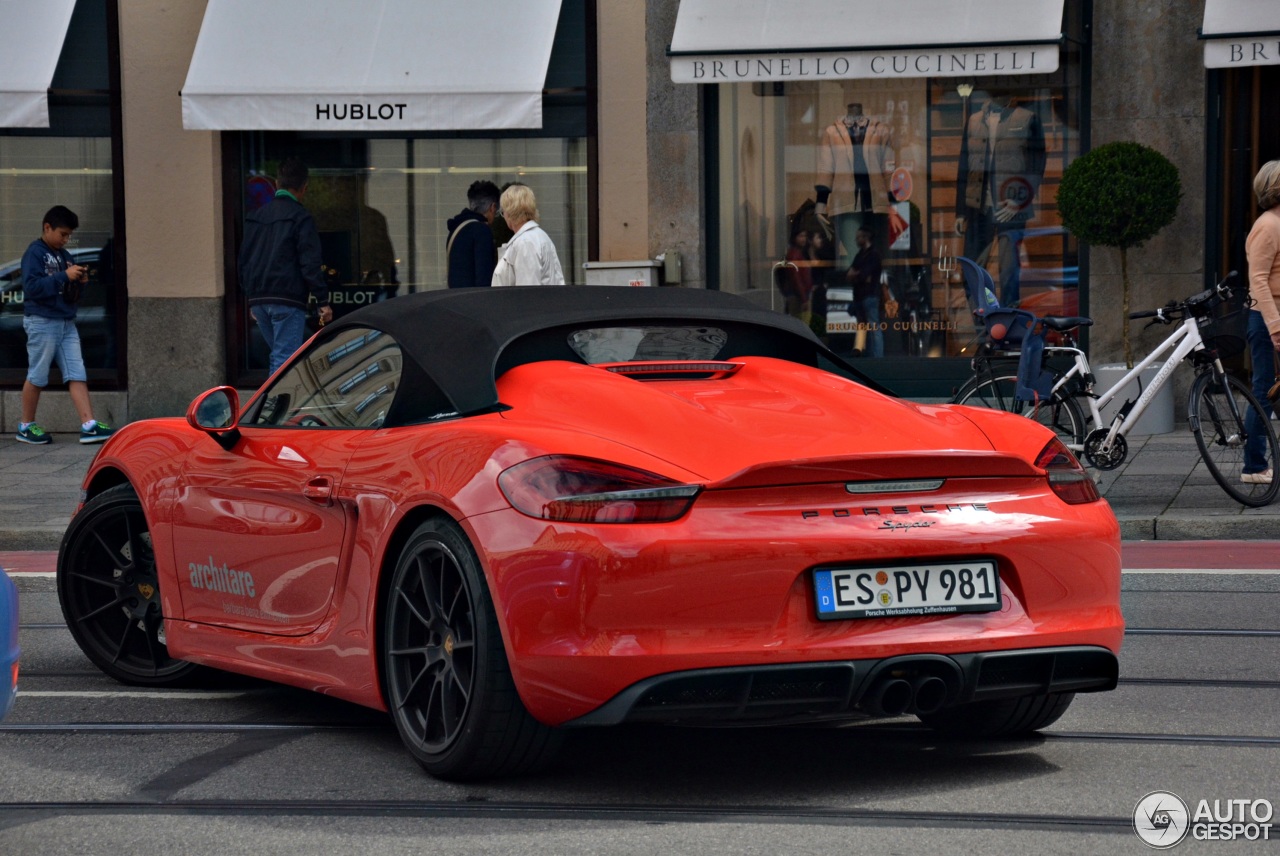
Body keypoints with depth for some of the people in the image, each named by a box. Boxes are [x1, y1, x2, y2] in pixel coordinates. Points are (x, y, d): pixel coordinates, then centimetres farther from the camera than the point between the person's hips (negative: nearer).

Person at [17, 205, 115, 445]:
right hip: (42, 322, -7)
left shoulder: (64, 255, 14)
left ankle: (89, 425, -6)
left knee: (77, 375, -1)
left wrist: (79, 281, -2)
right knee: (37, 377, 2)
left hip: (66, 323, 7)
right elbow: (32, 287, -22)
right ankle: (26, 427, 15)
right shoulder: (34, 254, -8)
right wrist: (64, 276, -24)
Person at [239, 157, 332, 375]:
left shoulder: (255, 217, 13)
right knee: (285, 359, -6)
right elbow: (310, 264, -12)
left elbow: (245, 260, 17)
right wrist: (323, 301, -9)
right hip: (287, 299, -6)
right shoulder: (301, 218, -7)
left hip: (258, 299, 7)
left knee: (278, 355, 18)